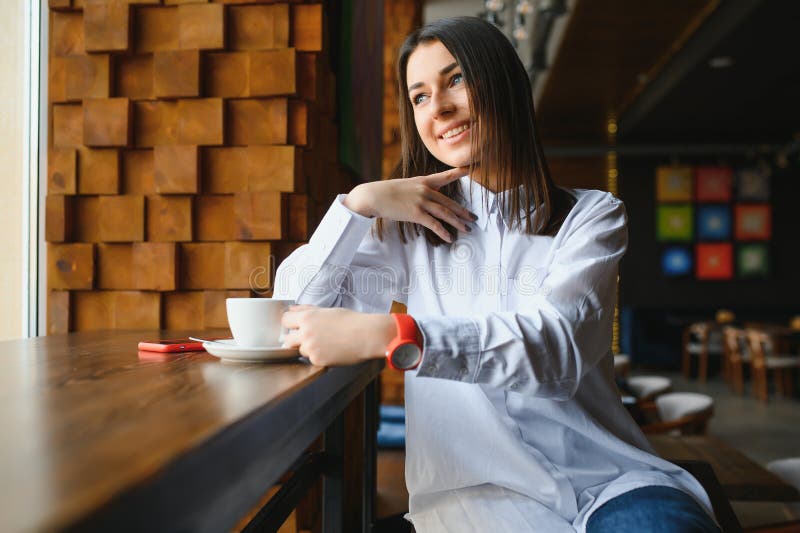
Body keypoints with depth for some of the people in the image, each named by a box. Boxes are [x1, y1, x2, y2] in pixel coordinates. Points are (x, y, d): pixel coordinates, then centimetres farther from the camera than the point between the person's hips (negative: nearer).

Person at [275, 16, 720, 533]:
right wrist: (358, 203, -4)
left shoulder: (592, 215, 6)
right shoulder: (411, 227, 12)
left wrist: (389, 335, -27)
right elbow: (298, 308, 7)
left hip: (603, 473, 0)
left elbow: (557, 343, -14)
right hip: (477, 484, 0)